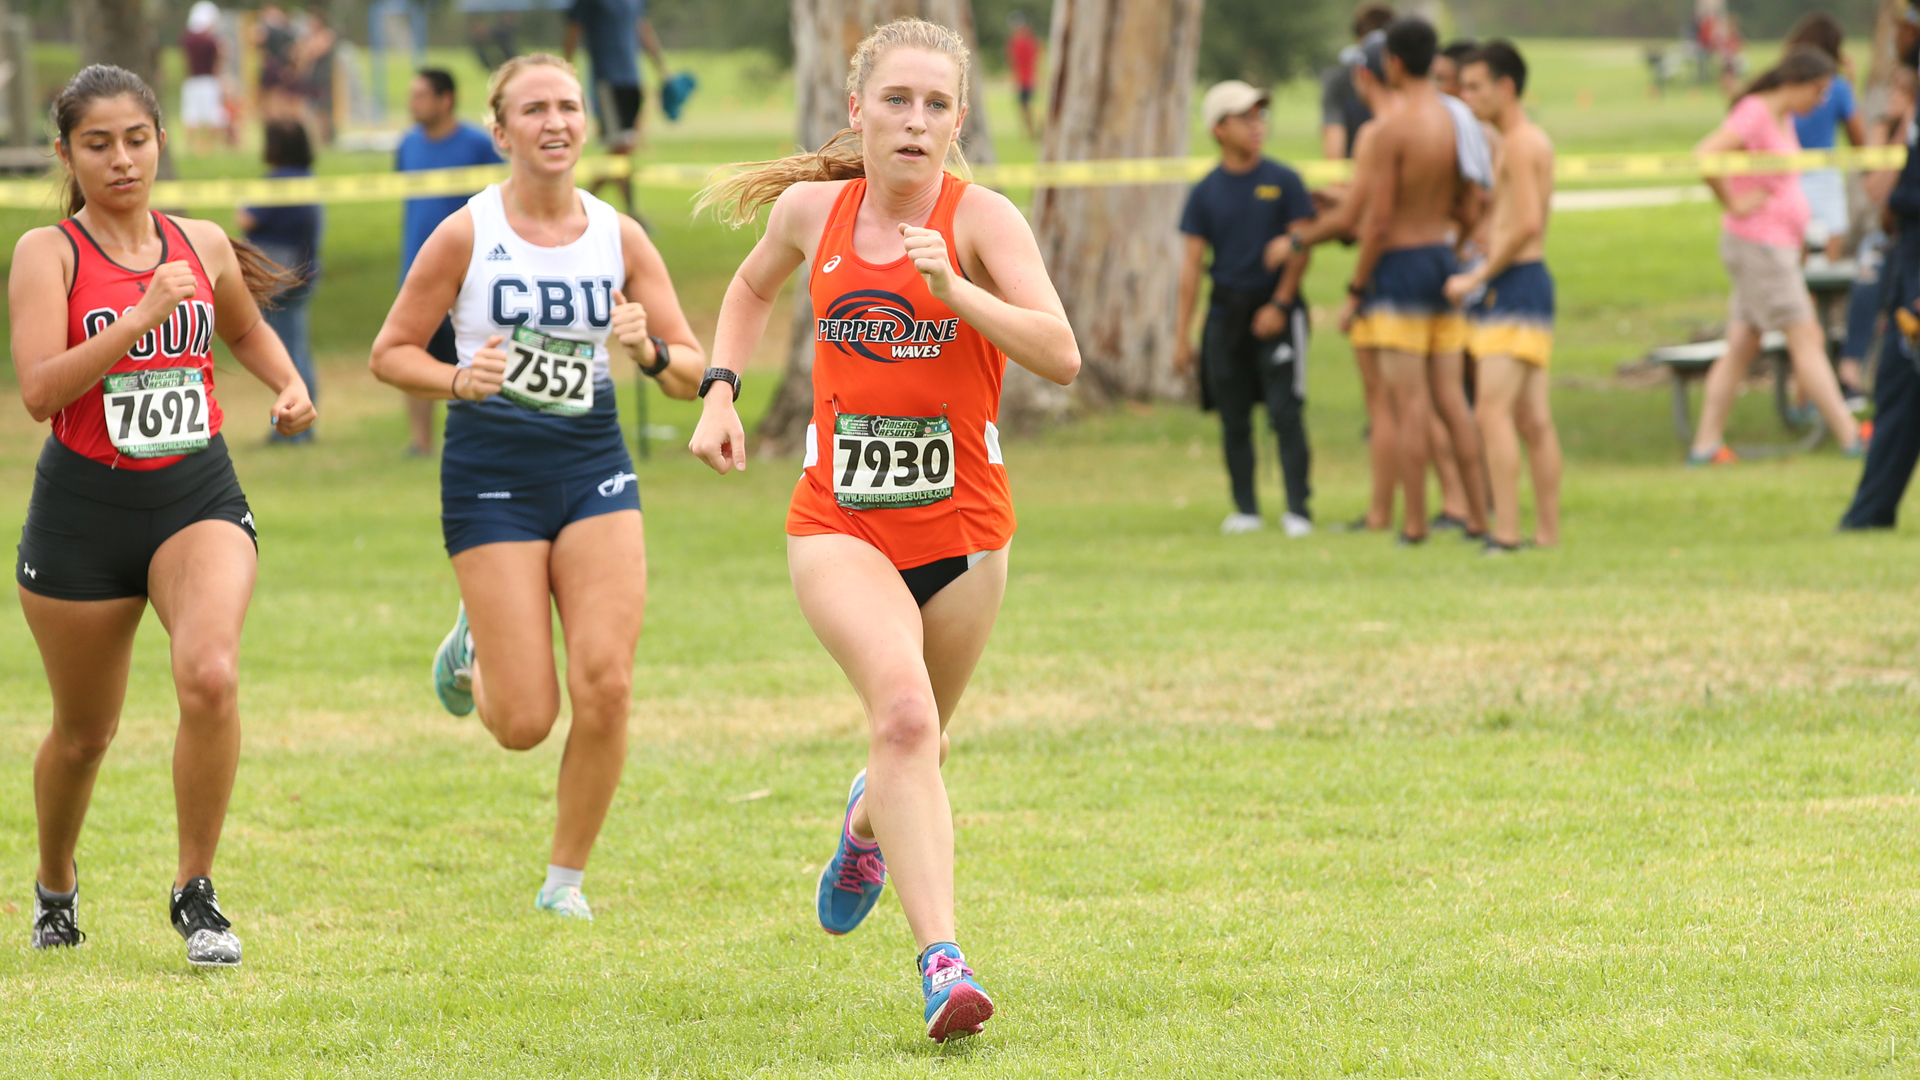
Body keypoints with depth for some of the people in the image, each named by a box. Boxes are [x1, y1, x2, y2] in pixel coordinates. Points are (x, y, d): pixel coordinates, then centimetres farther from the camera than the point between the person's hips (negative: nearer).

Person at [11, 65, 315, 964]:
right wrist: (141, 317, -28)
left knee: (210, 675, -26)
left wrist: (289, 385, 8)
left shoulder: (202, 245, 6)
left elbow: (246, 327, 28)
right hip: (83, 508, -2)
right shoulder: (48, 252, -7)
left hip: (199, 497, 2)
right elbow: (40, 390, -20)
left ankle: (195, 892, -11)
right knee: (84, 732, 11)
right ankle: (55, 885, 41)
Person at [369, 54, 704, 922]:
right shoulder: (467, 234, -6)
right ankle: (473, 650, 31)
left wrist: (649, 352, -17)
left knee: (605, 686, -13)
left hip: (594, 473, 3)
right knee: (525, 722, -7)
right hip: (492, 481, -3)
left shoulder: (618, 236, 3)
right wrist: (458, 379, -19)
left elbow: (690, 372, 6)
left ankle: (566, 877, 7)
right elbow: (390, 354, 0)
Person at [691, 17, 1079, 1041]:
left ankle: (868, 822, 56)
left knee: (915, 740, 17)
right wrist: (720, 391, 10)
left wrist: (954, 289, -34)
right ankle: (942, 964, -32)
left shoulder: (980, 218, -11)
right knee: (903, 710, -25)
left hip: (960, 526, 0)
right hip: (839, 525, 0)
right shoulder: (813, 208, -1)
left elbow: (1060, 354, -23)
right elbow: (753, 284, 23)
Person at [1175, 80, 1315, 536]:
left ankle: (1298, 509, -5)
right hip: (1227, 308, 2)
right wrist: (1182, 334, 1)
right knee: (1234, 418, 5)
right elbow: (1192, 263, 4)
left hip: (1276, 309, -2)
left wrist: (1280, 304, -9)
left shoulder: (1283, 181, 0)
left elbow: (1301, 248, 0)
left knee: (1285, 410, -8)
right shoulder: (1206, 193, 4)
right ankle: (1246, 508, 14)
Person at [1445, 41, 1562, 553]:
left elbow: (1526, 225, -21)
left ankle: (1505, 532, -21)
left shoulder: (1518, 144, -12)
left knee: (1493, 411, -15)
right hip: (1526, 283, 10)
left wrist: (1477, 278, -15)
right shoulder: (1533, 141, 19)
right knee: (1533, 418, 9)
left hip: (1516, 282, -10)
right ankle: (1548, 531, 10)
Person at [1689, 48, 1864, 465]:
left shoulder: (1782, 119, 14)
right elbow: (1705, 156, -30)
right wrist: (1733, 203, -21)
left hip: (1779, 244, 10)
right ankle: (1850, 436, -3)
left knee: (1742, 348, 9)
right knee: (1805, 341, -5)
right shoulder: (1754, 115, -16)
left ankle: (1705, 445, 9)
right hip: (1758, 243, -10)